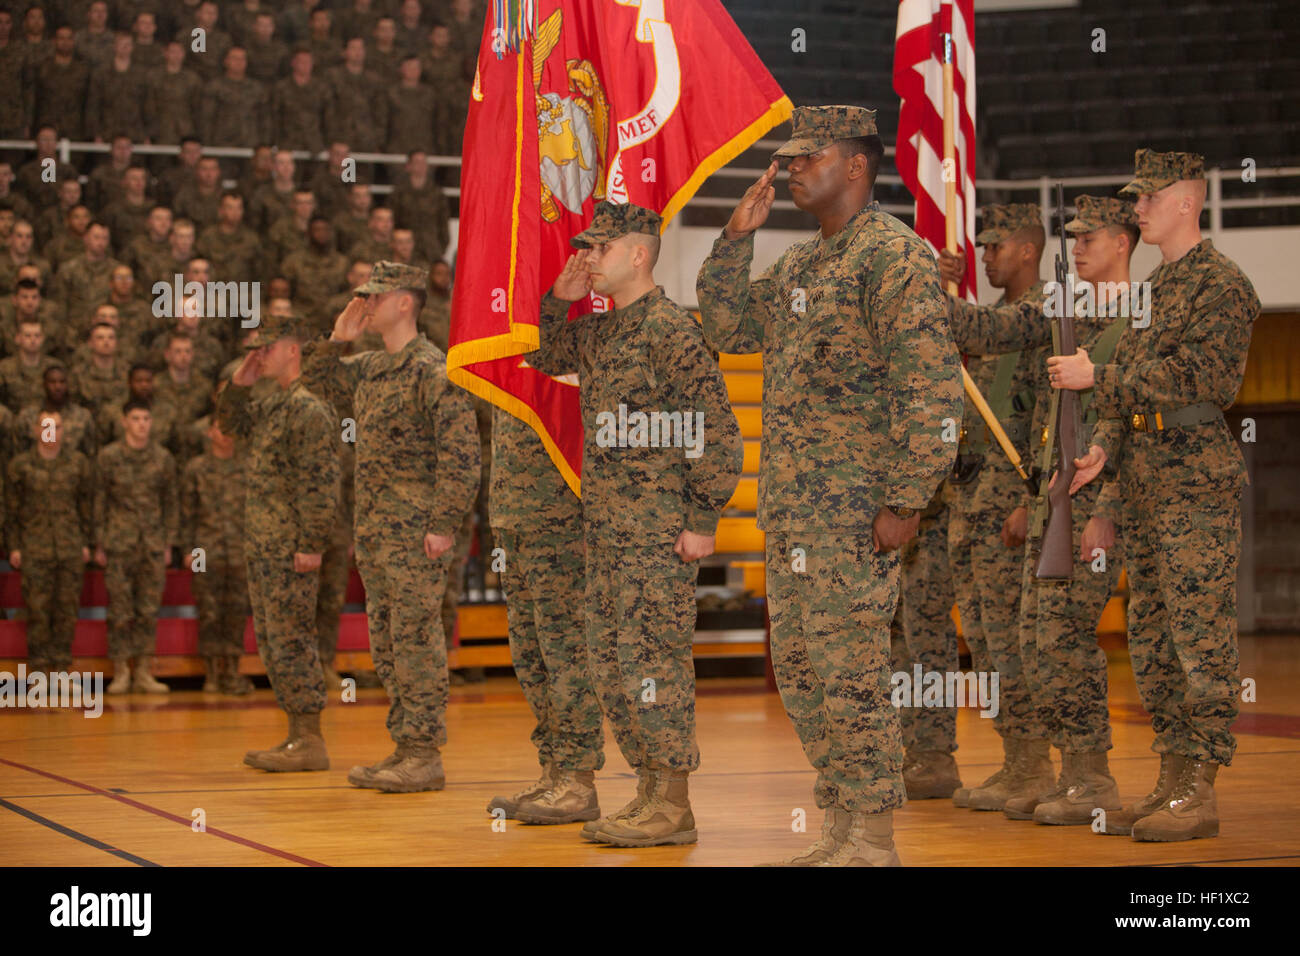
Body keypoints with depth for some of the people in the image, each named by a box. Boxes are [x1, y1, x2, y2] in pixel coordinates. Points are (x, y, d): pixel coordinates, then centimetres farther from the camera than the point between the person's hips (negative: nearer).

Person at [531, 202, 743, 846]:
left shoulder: (670, 329, -11)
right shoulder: (598, 332, 14)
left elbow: (718, 430, -13)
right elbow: (544, 356, 30)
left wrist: (703, 520, -15)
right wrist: (560, 298, 12)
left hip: (659, 532, -9)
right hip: (605, 528, 9)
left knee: (652, 660, -7)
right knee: (609, 663, 11)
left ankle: (673, 806, -1)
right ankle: (650, 791, 19)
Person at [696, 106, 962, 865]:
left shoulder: (895, 254, -11)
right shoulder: (799, 265, 18)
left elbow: (932, 386, -16)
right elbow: (727, 326, 23)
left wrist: (908, 499, -20)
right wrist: (738, 235, 12)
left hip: (855, 508, -9)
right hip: (791, 508, 9)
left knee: (848, 668, -7)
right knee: (800, 666, 13)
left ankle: (874, 839, 0)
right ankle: (842, 826, 22)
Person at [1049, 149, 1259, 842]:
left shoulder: (1222, 284, -8)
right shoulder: (1153, 289, 20)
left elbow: (1198, 376, -18)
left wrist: (1099, 377, -15)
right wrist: (1105, 446, 4)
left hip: (1197, 483, -9)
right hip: (1146, 486, 9)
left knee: (1201, 638, -7)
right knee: (1151, 641, 10)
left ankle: (1200, 792, -4)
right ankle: (1170, 784, 16)